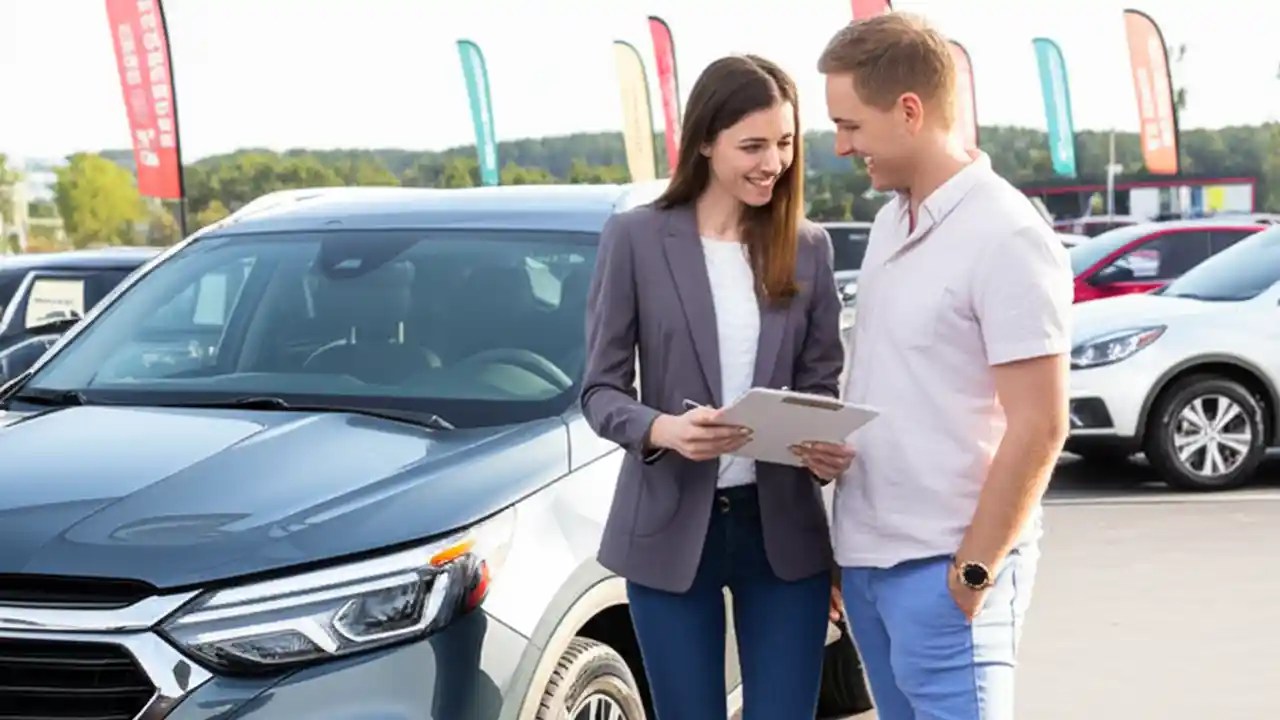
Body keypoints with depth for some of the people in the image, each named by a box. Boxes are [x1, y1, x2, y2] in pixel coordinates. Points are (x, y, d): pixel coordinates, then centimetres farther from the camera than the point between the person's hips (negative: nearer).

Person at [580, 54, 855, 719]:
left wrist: (828, 445, -16)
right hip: (670, 528, -2)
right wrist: (663, 430, -24)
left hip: (783, 526, 2)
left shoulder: (808, 247, 5)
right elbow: (600, 388, -3)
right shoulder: (636, 238, -4)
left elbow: (822, 384, 7)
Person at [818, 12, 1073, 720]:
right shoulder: (892, 220, 11)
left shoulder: (1006, 239, -15)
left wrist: (973, 573, -16)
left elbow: (1037, 429, -17)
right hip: (866, 555, 8)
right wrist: (826, 441, 8)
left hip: (941, 569, -8)